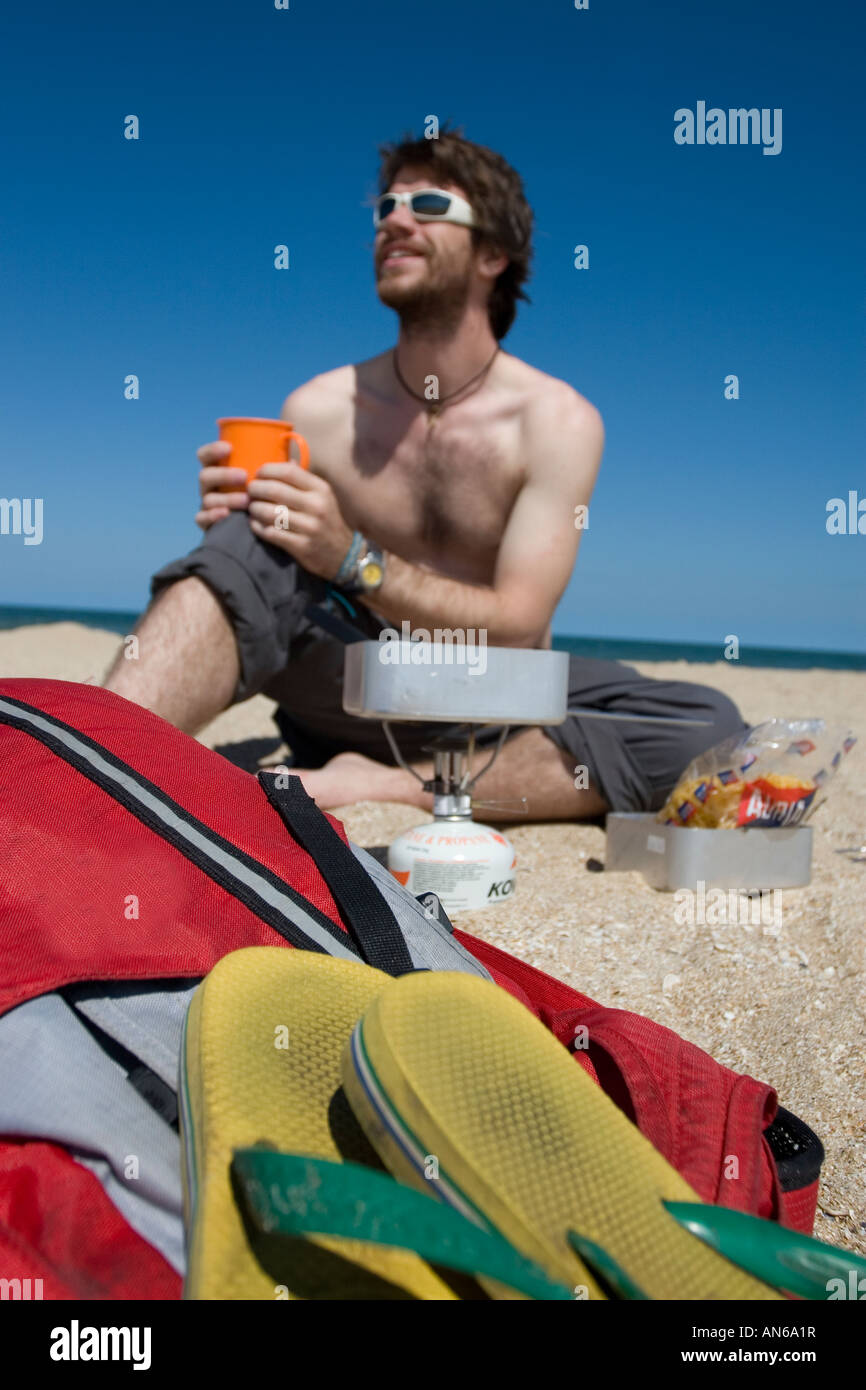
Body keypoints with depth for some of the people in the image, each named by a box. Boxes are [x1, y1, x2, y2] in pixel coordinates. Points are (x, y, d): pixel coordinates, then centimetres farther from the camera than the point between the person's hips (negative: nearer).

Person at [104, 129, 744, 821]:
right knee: (246, 544, -24)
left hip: (492, 713, 0)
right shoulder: (318, 411, -2)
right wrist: (234, 516, -23)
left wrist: (354, 560, -28)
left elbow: (517, 630, -16)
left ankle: (384, 786, -27)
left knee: (707, 727, -25)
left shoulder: (558, 420, -8)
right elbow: (257, 582, 1)